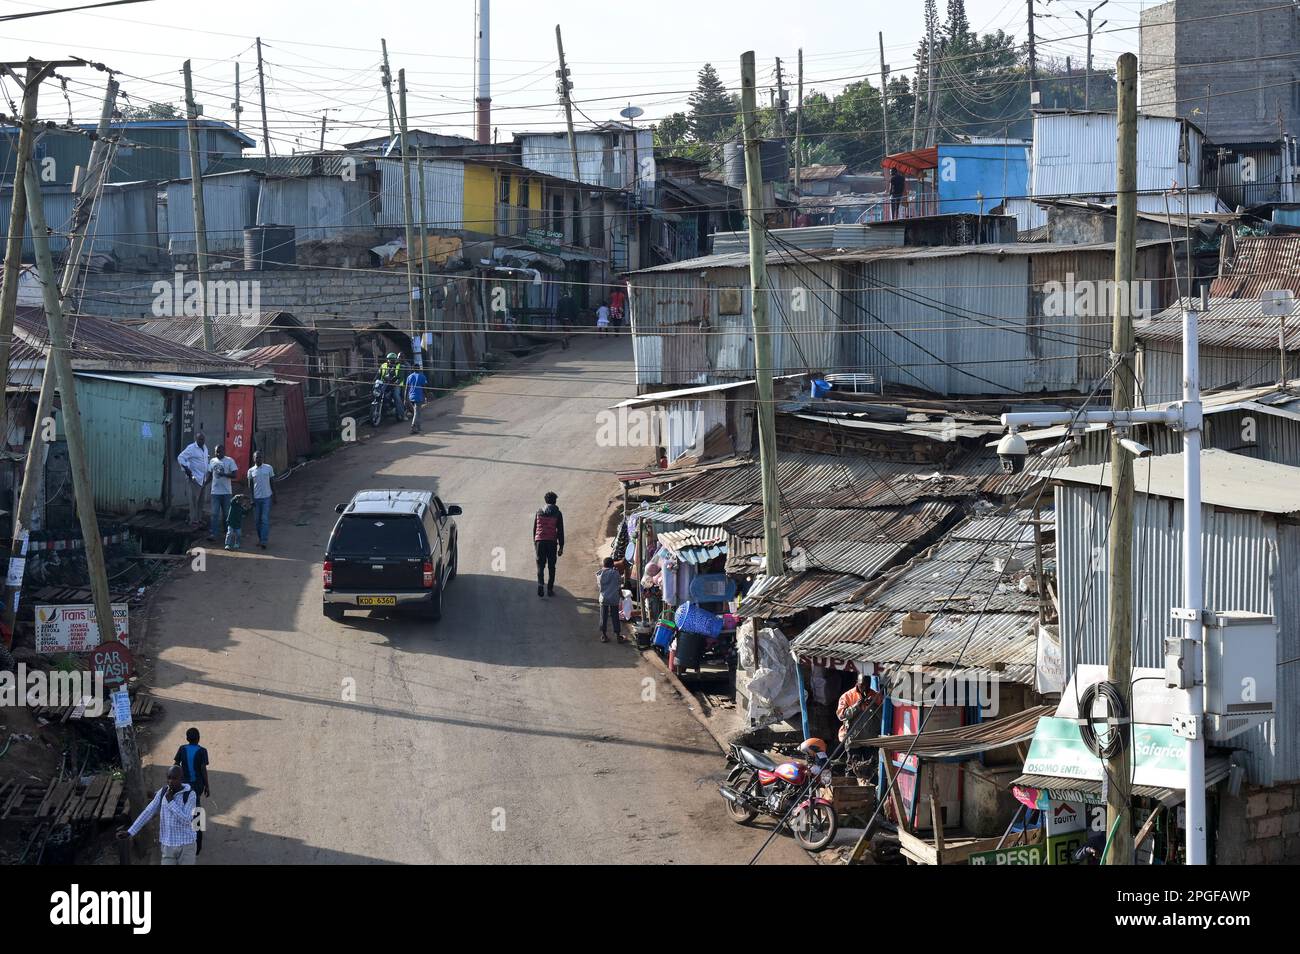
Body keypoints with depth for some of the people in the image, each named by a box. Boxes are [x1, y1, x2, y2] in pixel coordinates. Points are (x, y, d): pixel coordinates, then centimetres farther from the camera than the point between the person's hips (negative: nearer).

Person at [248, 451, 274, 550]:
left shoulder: (269, 468, 2)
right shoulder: (251, 471, 3)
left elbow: (272, 482, 8)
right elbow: (250, 486, 4)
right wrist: (252, 499, -3)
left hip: (266, 497, -2)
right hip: (256, 497, 2)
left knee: (265, 519, -9)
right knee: (258, 520, 7)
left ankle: (264, 541, -12)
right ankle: (260, 539, 19)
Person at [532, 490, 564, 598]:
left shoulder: (539, 512, 9)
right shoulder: (557, 514, 0)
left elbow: (534, 529, 13)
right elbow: (560, 531, -1)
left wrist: (535, 543, 23)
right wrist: (561, 547, 3)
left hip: (540, 541, 2)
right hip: (552, 542, -2)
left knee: (540, 566, 6)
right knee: (551, 567, 9)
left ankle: (540, 585, -15)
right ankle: (550, 589, 9)